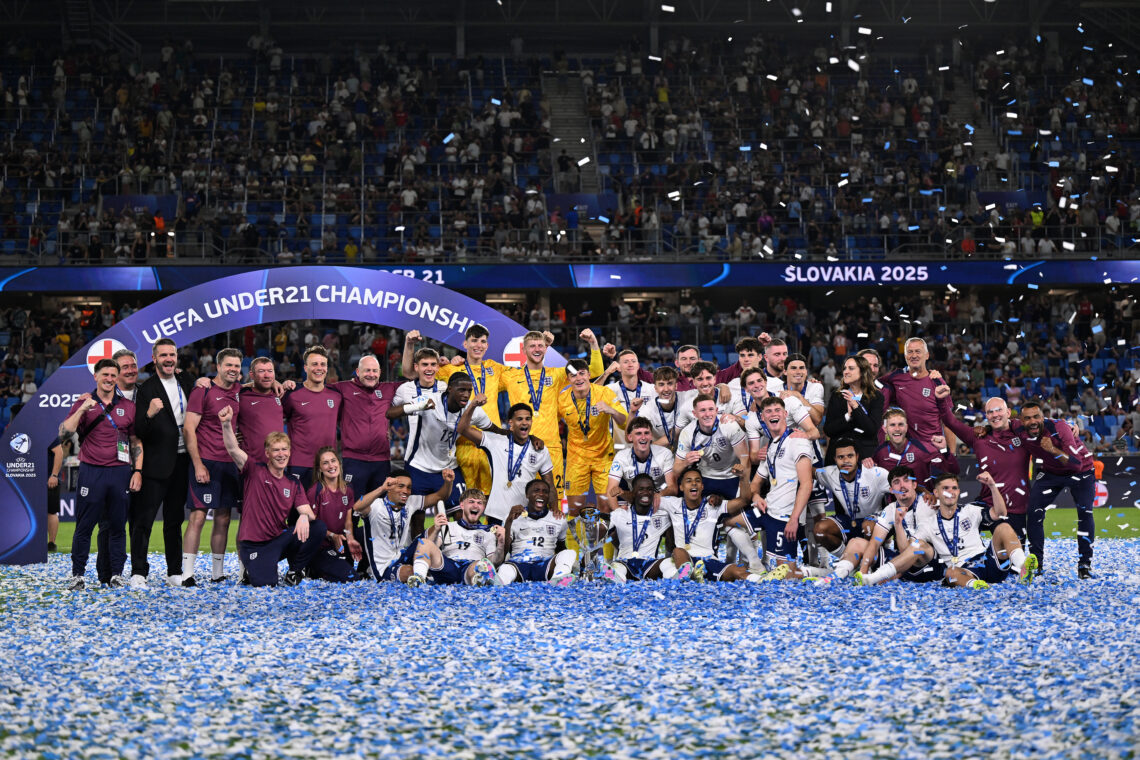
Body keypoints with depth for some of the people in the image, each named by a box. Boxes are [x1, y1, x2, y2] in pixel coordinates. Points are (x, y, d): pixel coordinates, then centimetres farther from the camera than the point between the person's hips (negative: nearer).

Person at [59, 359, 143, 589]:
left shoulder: (128, 406, 11)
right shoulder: (84, 403, 6)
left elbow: (136, 442, 14)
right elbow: (63, 432, -6)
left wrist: (137, 471, 4)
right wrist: (82, 409, -16)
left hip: (120, 473, 2)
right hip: (91, 472, -2)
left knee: (117, 525, 4)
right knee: (84, 525, -2)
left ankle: (115, 573, 10)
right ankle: (78, 574, 4)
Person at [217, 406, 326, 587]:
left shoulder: (293, 484, 10)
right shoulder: (254, 471, -2)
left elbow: (307, 511, 1)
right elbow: (233, 449, -18)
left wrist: (305, 516, -26)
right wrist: (226, 424, -37)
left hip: (279, 541, 4)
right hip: (254, 544, -4)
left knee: (319, 528, -19)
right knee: (264, 582, -26)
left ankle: (295, 569, 2)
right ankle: (252, 568, 13)